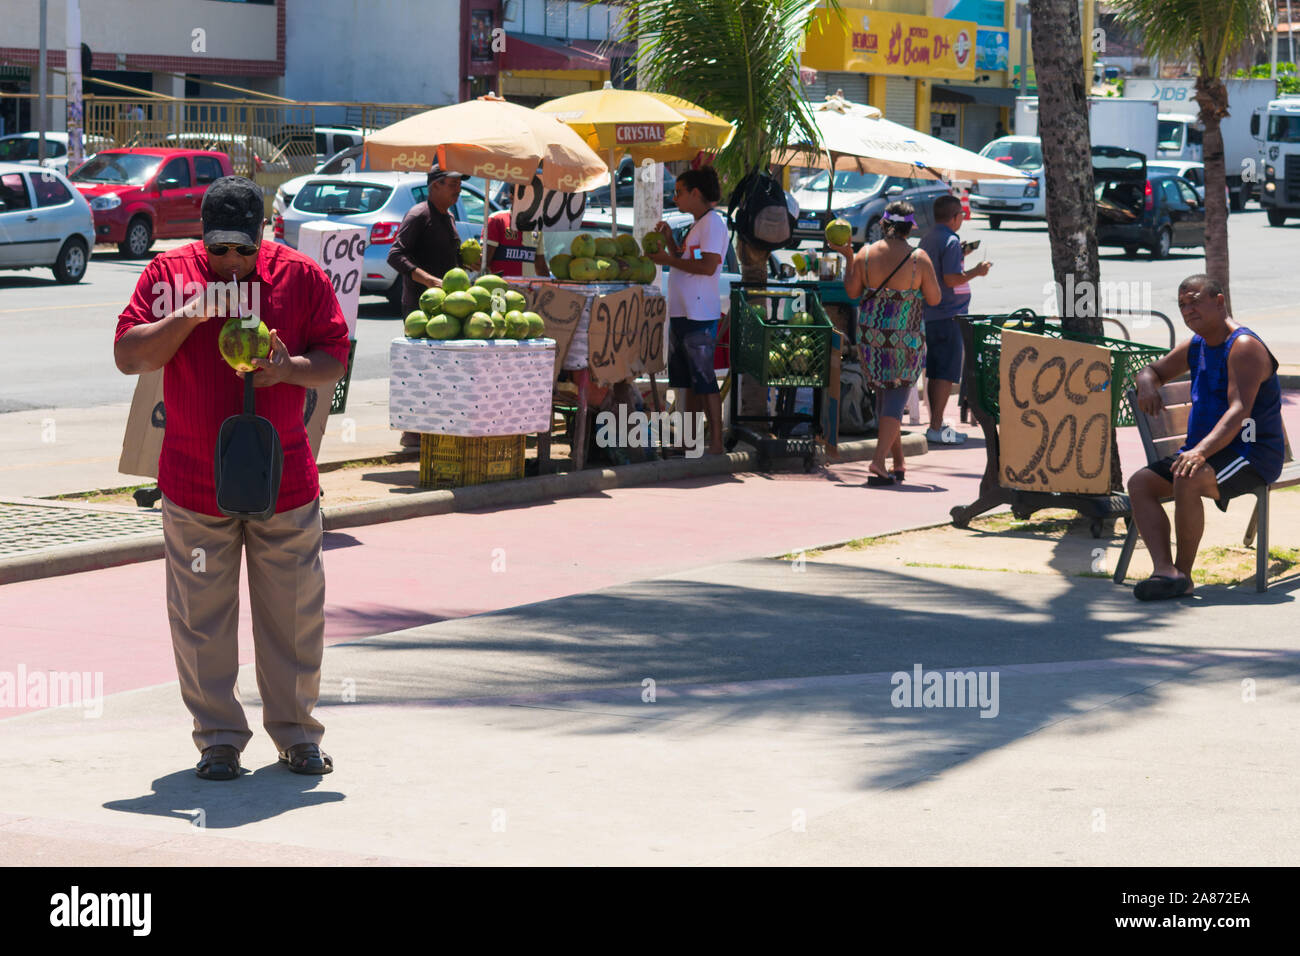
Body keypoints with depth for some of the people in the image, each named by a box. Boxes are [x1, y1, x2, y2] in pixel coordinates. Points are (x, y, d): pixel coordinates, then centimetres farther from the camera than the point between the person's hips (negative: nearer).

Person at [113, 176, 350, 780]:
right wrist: (187, 317, -19)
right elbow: (127, 356, -6)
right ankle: (218, 737, 13)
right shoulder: (169, 273, -1)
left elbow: (335, 358, 4)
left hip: (285, 483, 1)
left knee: (294, 617, 7)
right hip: (193, 482, 0)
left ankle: (296, 731, 21)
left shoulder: (300, 276, 0)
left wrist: (288, 369, -16)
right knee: (201, 617, 2)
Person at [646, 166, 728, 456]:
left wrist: (669, 260, -15)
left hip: (700, 314, -10)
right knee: (687, 378, 12)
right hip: (682, 312, 10)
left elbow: (708, 266, -20)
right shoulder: (698, 224, 19)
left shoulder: (713, 222, -11)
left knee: (703, 377, -10)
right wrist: (669, 240, 12)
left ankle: (716, 441, -8)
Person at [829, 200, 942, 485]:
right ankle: (879, 460, -15)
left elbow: (852, 291, 4)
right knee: (896, 398, 1)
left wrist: (847, 258, 15)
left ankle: (898, 462, 22)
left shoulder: (865, 254, -4)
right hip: (906, 338, -3)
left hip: (871, 333, 3)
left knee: (883, 396, 16)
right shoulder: (919, 258, -10)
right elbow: (934, 299, -4)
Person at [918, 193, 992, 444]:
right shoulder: (951, 241, -15)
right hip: (948, 316, -9)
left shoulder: (928, 239, 14)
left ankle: (936, 425, 20)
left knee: (935, 373, 14)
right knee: (947, 374, -6)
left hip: (930, 315, 9)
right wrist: (976, 271, -9)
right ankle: (936, 428, -8)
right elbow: (951, 279, -22)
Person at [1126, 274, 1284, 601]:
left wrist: (1201, 451, -42)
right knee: (1139, 484, -8)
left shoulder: (1244, 346, -16)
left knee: (1186, 480, -35)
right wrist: (1147, 384, -1)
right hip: (1206, 450, 9)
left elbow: (1240, 409, -28)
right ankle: (1164, 570, -24)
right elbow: (1153, 370, 27)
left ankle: (1184, 572, -22)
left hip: (1252, 455, -9)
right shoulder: (1195, 347, 13)